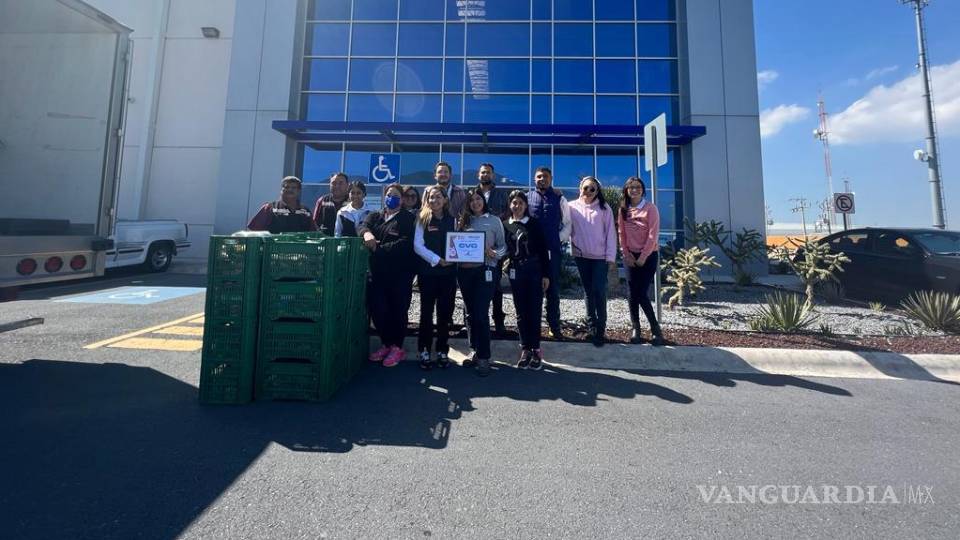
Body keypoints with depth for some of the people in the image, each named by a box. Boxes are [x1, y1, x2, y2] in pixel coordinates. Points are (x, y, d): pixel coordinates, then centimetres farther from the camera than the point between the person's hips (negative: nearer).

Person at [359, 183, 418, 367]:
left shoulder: (408, 218, 2)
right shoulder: (374, 216, 18)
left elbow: (405, 243, -13)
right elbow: (363, 226, -2)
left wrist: (379, 248, -15)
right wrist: (367, 233, -26)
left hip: (400, 273, -4)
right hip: (378, 272, 4)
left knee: (398, 309, 3)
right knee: (377, 309, 2)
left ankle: (397, 347, 19)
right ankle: (385, 343, 23)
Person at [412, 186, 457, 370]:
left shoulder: (452, 220, 10)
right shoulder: (422, 220, 2)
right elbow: (418, 246, -6)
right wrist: (437, 260, -14)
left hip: (448, 272, 2)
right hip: (428, 271, -2)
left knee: (445, 313, 6)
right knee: (427, 312, 4)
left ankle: (442, 351, 18)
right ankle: (424, 351, 15)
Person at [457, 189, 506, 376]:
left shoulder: (494, 220, 5)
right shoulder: (464, 221, 13)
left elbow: (503, 246, 3)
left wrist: (494, 253, -16)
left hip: (484, 270, -4)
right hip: (464, 270, 4)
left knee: (481, 313, -8)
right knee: (470, 313, 10)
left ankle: (484, 357, 1)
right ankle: (474, 351, 23)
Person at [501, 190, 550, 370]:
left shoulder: (534, 224, 0)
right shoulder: (504, 225, 5)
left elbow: (543, 250, -1)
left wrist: (546, 274, -5)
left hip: (534, 271, -2)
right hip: (515, 272, 2)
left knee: (534, 311, 1)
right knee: (521, 312, 7)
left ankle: (535, 349, 12)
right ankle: (525, 349, 18)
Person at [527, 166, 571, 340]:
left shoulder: (559, 199, 6)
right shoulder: (527, 197, 5)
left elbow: (567, 224, 8)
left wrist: (559, 239, -3)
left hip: (553, 250, 0)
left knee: (553, 289, 8)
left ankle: (554, 326, 19)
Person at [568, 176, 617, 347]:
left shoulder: (604, 207, 3)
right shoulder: (572, 207, 4)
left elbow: (611, 232, 0)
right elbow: (567, 229, 2)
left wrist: (611, 256, -5)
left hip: (600, 256, -1)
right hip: (581, 256, 2)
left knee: (599, 291, -8)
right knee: (588, 291, 10)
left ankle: (600, 329, 3)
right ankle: (592, 325, 23)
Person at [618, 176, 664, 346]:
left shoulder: (650, 208, -6)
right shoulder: (623, 209, 6)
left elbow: (653, 235, -11)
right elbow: (622, 234, 5)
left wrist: (643, 257, -13)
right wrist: (626, 254, -4)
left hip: (648, 256, -3)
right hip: (631, 257, 4)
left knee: (642, 294, -9)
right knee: (633, 294, 3)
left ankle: (655, 328, 8)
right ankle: (635, 328, 12)